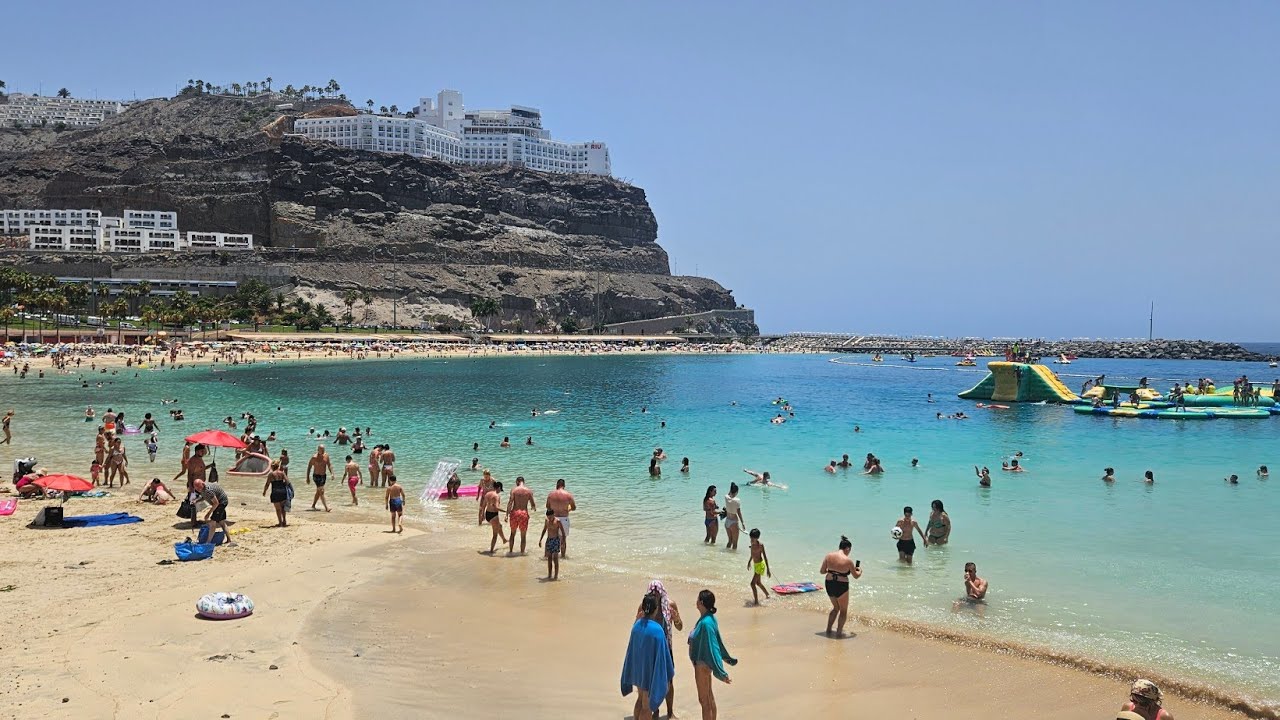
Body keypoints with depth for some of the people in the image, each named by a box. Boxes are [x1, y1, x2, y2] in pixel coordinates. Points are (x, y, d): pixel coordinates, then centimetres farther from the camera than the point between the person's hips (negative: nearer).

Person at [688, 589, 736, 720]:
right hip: (704, 662, 9)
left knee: (703, 700, 3)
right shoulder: (709, 618, -1)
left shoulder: (706, 623, -28)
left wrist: (721, 673, -25)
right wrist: (727, 658, 23)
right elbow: (718, 640, 11)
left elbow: (712, 646, -27)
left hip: (703, 664, -9)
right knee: (709, 696, 21)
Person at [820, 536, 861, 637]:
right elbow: (856, 575, -2)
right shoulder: (848, 561, -14)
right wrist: (859, 570, 19)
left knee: (836, 607, 26)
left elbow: (822, 571, 3)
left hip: (829, 584, 5)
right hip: (841, 587, -5)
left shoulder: (829, 556, -3)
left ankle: (828, 630, 26)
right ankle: (839, 632, 15)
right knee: (843, 610, 16)